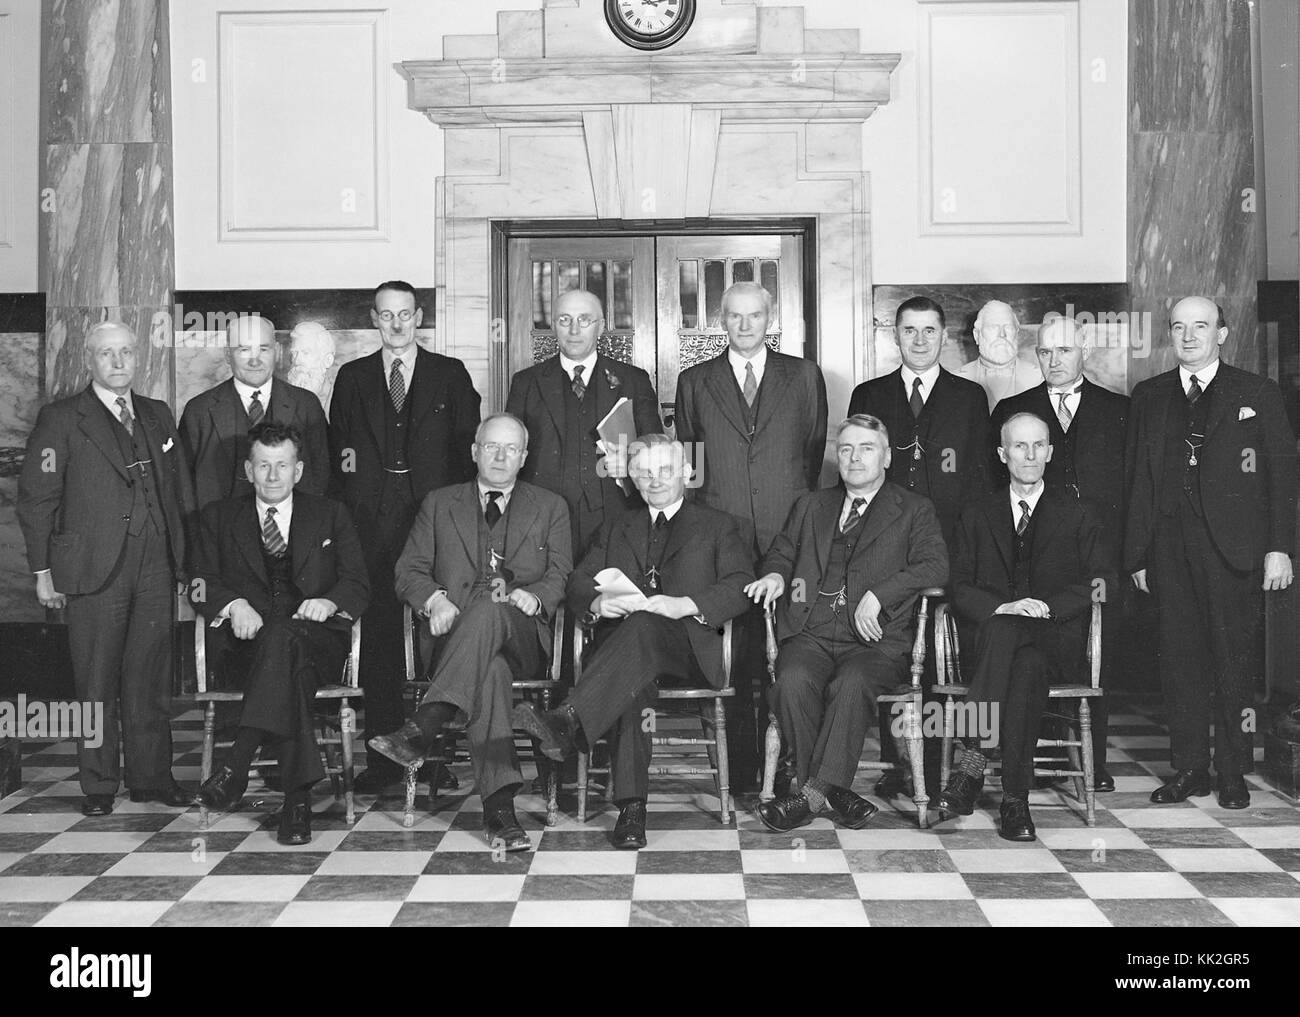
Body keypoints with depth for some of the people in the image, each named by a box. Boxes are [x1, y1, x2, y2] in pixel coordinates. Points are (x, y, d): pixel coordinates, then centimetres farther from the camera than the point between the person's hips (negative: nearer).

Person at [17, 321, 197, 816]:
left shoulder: (158, 415, 15)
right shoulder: (60, 420, 0)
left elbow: (180, 489, 16)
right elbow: (35, 500, -2)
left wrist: (188, 559, 9)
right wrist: (43, 571, -6)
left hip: (156, 569, 4)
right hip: (94, 570, -4)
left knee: (151, 678, 8)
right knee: (96, 682, 3)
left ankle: (151, 776, 18)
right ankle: (98, 785, 13)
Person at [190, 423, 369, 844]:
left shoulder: (330, 516, 18)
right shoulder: (219, 517, 20)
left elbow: (358, 585, 9)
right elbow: (200, 584, 9)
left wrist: (329, 601, -14)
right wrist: (233, 604, -14)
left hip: (317, 640, 0)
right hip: (246, 640, 0)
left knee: (284, 637, -39)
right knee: (288, 666, -37)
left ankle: (237, 767, -44)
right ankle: (298, 795, -43)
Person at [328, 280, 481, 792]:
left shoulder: (450, 375, 11)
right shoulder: (352, 377, 17)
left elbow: (468, 444, 6)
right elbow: (336, 445, 17)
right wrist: (345, 457, -2)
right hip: (372, 518, 2)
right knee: (378, 633, 0)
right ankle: (383, 755, 6)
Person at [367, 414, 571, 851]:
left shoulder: (550, 507, 22)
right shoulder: (439, 504, 23)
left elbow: (562, 576, 11)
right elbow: (409, 570, 14)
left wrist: (532, 597, -12)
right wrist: (435, 599, -9)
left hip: (523, 637, 0)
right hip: (457, 632, 0)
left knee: (491, 611, -39)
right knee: (489, 668, -38)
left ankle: (424, 726, -49)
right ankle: (499, 804, -46)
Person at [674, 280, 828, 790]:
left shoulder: (804, 376, 12)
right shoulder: (694, 382, 12)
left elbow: (816, 448, 15)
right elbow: (686, 458, 15)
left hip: (790, 532, 0)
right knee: (735, 656, -1)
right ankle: (741, 768, 7)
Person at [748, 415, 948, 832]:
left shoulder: (914, 511, 13)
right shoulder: (811, 506, 26)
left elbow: (935, 566, -1)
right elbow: (781, 551, 30)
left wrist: (877, 595, -14)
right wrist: (775, 574, 4)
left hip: (876, 639, -3)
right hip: (811, 635, 3)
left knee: (851, 684, -34)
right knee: (794, 681, -30)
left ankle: (812, 793, -29)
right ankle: (835, 791, -21)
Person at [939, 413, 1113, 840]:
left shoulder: (1078, 515, 16)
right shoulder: (977, 516, 18)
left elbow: (1102, 582, 6)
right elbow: (960, 588, 9)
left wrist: (1048, 605, -10)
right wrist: (1003, 607, -12)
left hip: (1055, 642, 0)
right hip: (988, 640, 1)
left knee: (1028, 666, -36)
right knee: (1001, 627, -37)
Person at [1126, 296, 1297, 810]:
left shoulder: (1258, 393, 7)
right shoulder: (1148, 397, 13)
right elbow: (1138, 480, 11)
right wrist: (1138, 554, 6)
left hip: (1234, 549, -2)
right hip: (1170, 550, 2)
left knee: (1233, 660, 0)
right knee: (1179, 658, 4)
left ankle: (1233, 772, 12)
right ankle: (1189, 768, 14)